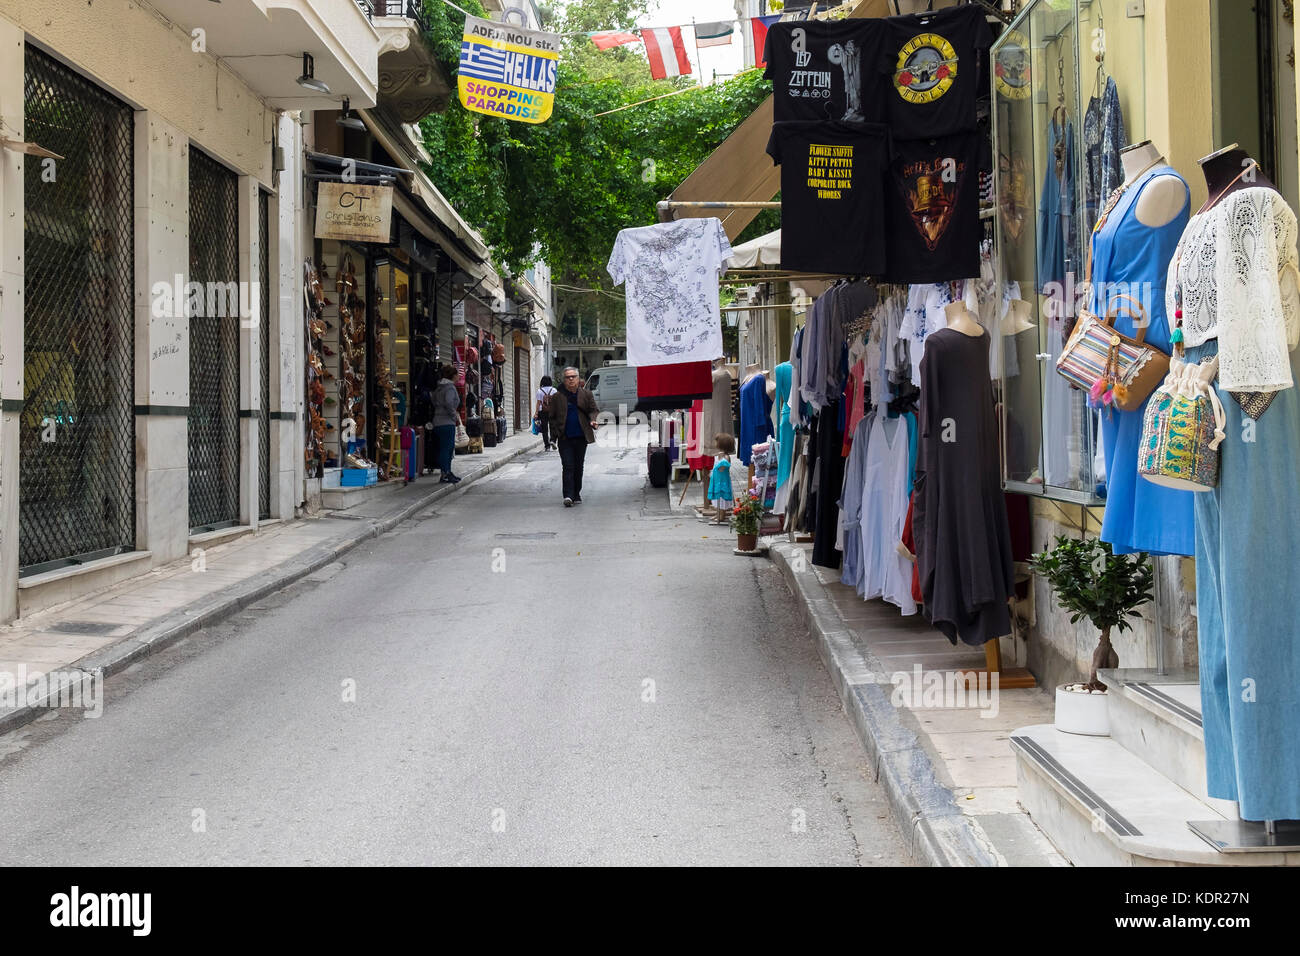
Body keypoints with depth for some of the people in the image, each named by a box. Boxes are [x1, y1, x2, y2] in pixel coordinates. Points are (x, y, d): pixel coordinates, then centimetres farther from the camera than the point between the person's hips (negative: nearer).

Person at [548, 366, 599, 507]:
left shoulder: (586, 395, 7)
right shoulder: (557, 397, 4)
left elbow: (593, 410, 8)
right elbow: (553, 417, 6)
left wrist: (593, 420, -14)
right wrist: (554, 435, -1)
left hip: (581, 437, 2)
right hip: (565, 438, -2)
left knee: (578, 467, 10)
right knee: (568, 467, -10)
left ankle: (576, 495, 21)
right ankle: (568, 496, -14)